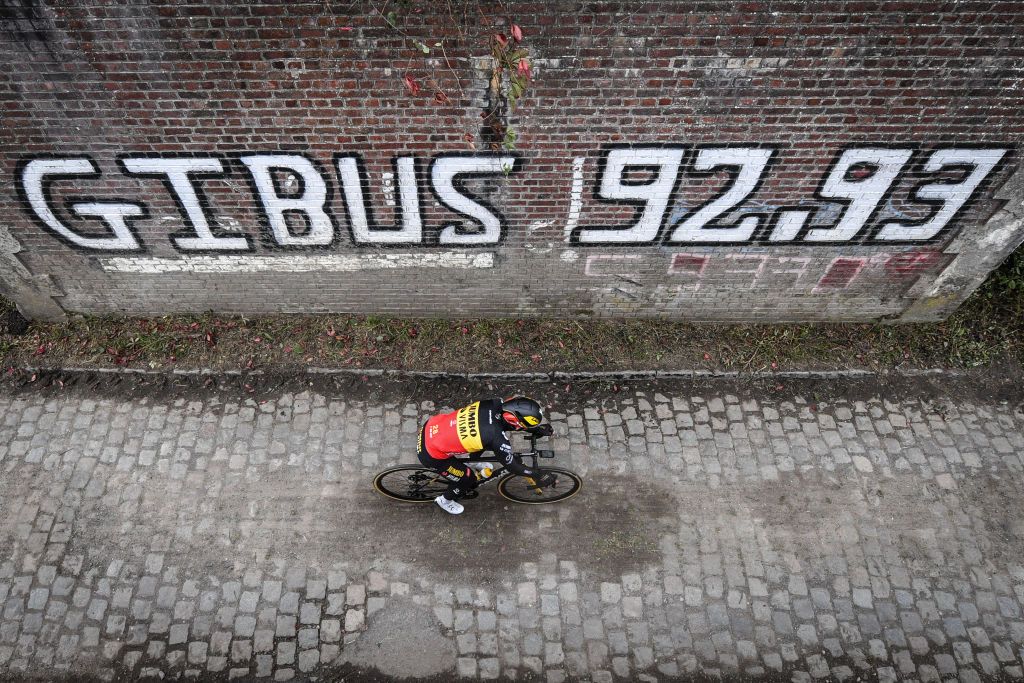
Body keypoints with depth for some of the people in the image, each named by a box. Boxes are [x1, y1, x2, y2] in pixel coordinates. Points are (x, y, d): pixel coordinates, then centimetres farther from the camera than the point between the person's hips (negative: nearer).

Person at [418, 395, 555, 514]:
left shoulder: (495, 404, -11)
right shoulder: (498, 439, -27)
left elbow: (512, 421, 11)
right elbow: (513, 465, -10)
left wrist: (539, 429, 12)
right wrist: (539, 476, 3)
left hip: (432, 427, 7)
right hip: (431, 453, -7)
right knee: (469, 480, 13)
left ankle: (470, 464, 47)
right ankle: (445, 500, 40)